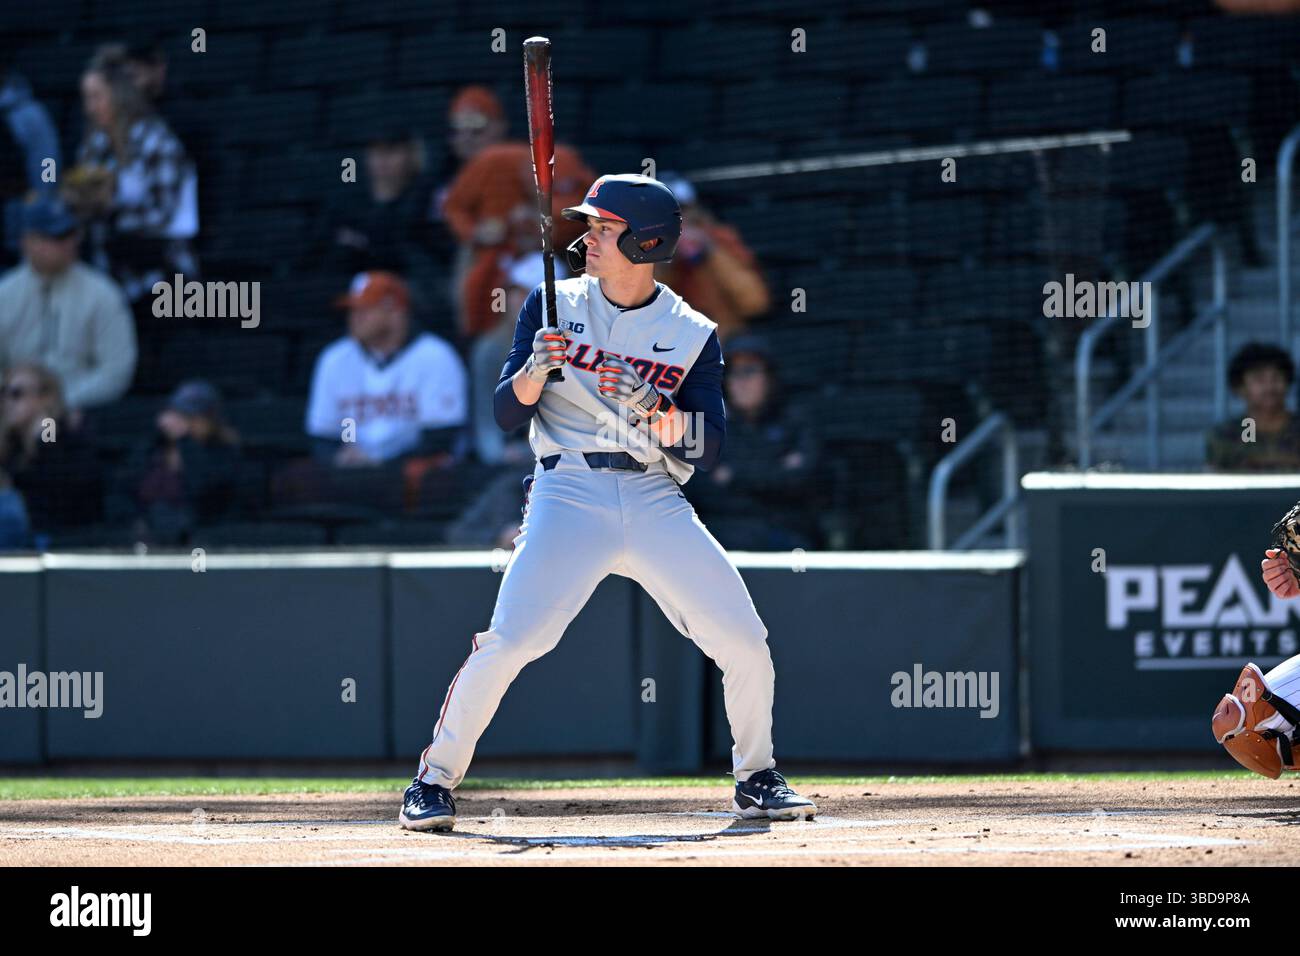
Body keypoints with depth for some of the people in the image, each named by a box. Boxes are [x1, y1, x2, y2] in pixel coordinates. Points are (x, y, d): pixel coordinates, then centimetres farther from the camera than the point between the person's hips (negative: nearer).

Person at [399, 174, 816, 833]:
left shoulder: (692, 335, 6)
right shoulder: (553, 305, 8)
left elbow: (708, 448, -1)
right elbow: (507, 414, 2)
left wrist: (651, 405, -18)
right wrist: (537, 366, -17)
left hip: (655, 500, 1)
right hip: (569, 493, -1)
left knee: (745, 644, -7)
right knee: (509, 640, -20)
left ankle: (755, 779, 16)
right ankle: (435, 781, -5)